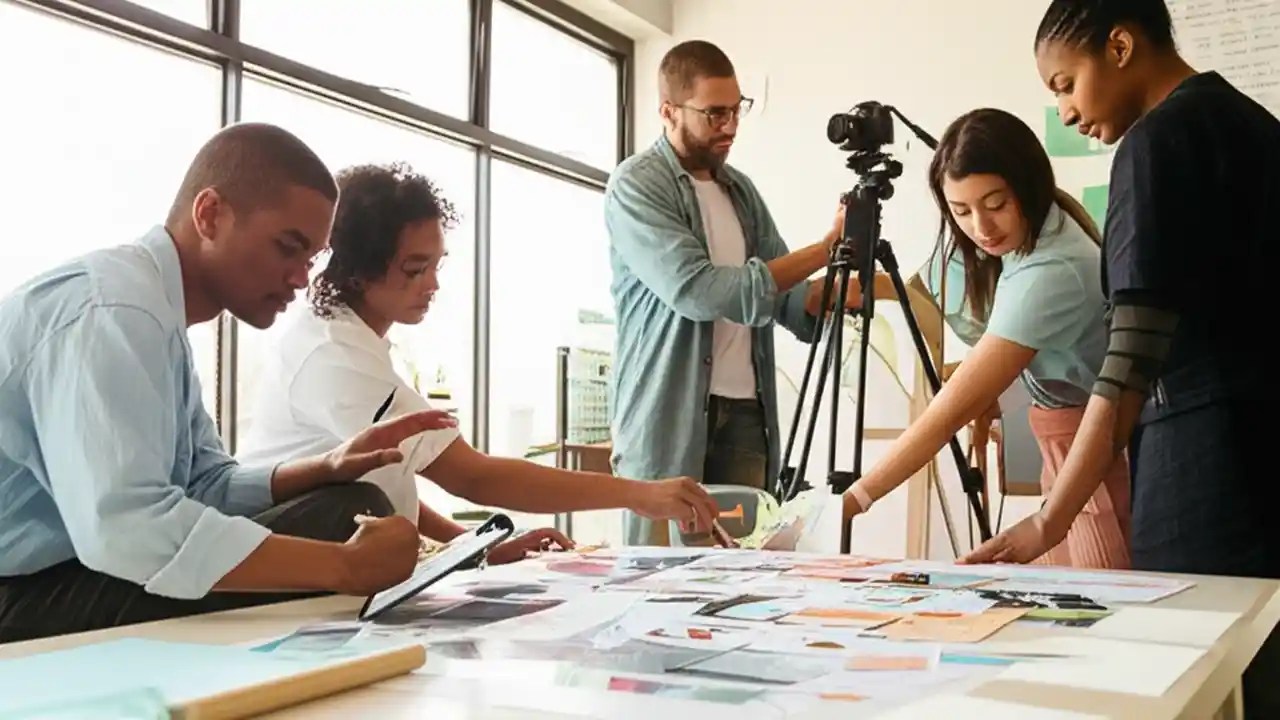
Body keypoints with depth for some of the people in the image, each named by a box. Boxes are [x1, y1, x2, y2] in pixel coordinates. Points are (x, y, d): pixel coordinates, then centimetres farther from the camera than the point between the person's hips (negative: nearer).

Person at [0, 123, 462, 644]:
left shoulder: (157, 317, 12)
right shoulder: (111, 308, -19)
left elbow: (206, 488, 13)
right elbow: (122, 526, -32)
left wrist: (328, 468, -5)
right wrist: (344, 567, -30)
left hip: (75, 573, 9)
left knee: (350, 507, -2)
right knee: (339, 527, -20)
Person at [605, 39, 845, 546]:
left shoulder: (740, 189, 16)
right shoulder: (635, 186, -5)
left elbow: (785, 298, 15)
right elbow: (696, 290, -18)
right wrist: (825, 248, -15)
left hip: (744, 412, 6)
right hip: (667, 416, -5)